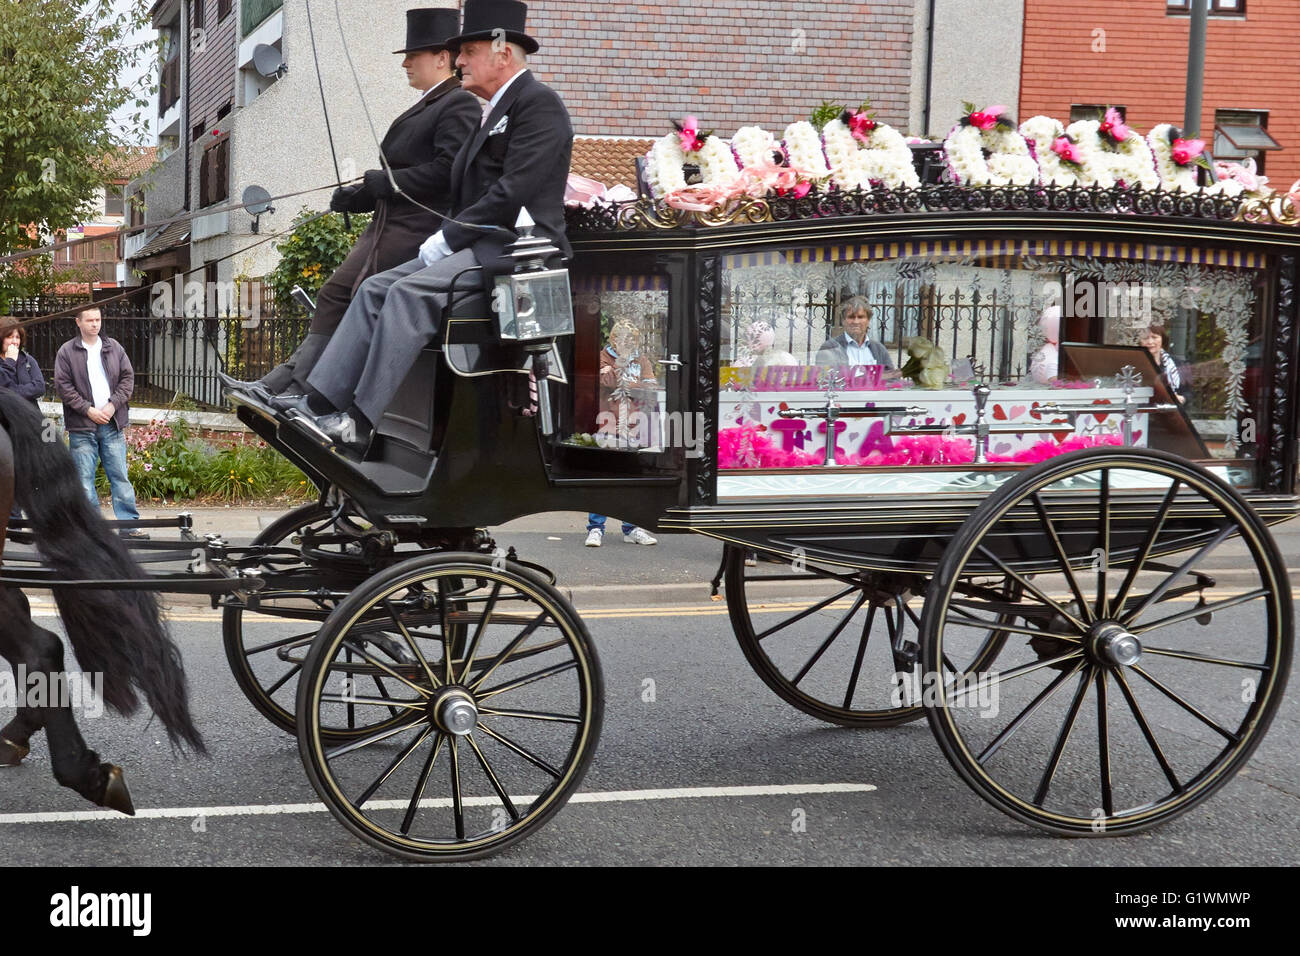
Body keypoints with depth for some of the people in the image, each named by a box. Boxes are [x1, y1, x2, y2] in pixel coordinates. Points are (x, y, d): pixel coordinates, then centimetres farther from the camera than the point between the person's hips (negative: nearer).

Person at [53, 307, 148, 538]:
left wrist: (113, 404, -6)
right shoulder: (67, 352, 0)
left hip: (112, 423, 2)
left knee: (120, 475, 2)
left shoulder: (114, 348, 10)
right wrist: (88, 410, -12)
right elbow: (63, 385, -5)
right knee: (84, 479, 1)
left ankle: (129, 524, 5)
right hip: (82, 427, -2)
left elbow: (128, 378, 8)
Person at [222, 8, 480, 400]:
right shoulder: (425, 107, 23)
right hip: (388, 225, 10)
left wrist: (388, 181, -14)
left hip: (416, 228, -10)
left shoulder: (459, 105, -8)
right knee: (334, 294, 4)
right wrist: (357, 195, 9)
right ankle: (285, 382, 2)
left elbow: (448, 169, -20)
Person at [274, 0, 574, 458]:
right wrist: (443, 241, 4)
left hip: (518, 246, -9)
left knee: (410, 292, -27)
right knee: (375, 288, -5)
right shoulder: (493, 112, 24)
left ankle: (360, 426, -28)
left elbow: (513, 192, -18)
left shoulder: (539, 103, -7)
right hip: (482, 244, 10)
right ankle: (319, 405, -13)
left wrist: (446, 239, -14)